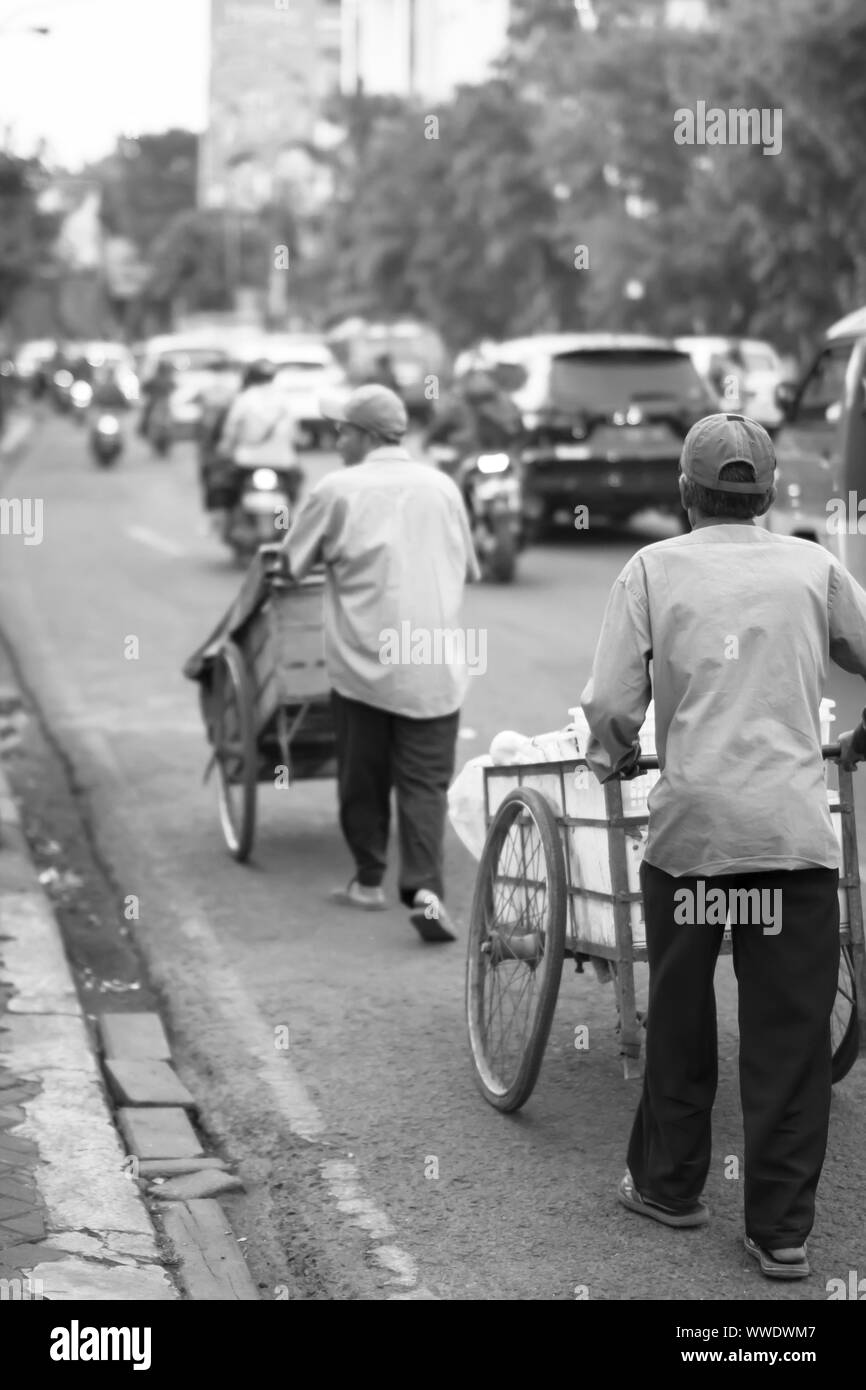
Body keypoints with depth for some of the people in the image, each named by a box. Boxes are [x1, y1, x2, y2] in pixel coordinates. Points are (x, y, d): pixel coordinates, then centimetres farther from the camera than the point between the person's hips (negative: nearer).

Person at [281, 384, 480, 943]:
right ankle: (425, 888, -12)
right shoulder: (442, 487, 7)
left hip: (363, 662, -2)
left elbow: (291, 563, 3)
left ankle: (369, 881, 25)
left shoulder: (337, 490, -5)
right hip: (435, 668, 2)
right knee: (425, 782, 2)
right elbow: (469, 568, 18)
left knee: (363, 777, 14)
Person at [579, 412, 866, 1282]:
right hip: (795, 829, 0)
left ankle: (668, 1185, 29)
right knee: (791, 1032, 5)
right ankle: (781, 1230, 8)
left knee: (679, 1015, 16)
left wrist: (615, 757, 17)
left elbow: (611, 705, -3)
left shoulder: (654, 568, 4)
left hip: (689, 824, 0)